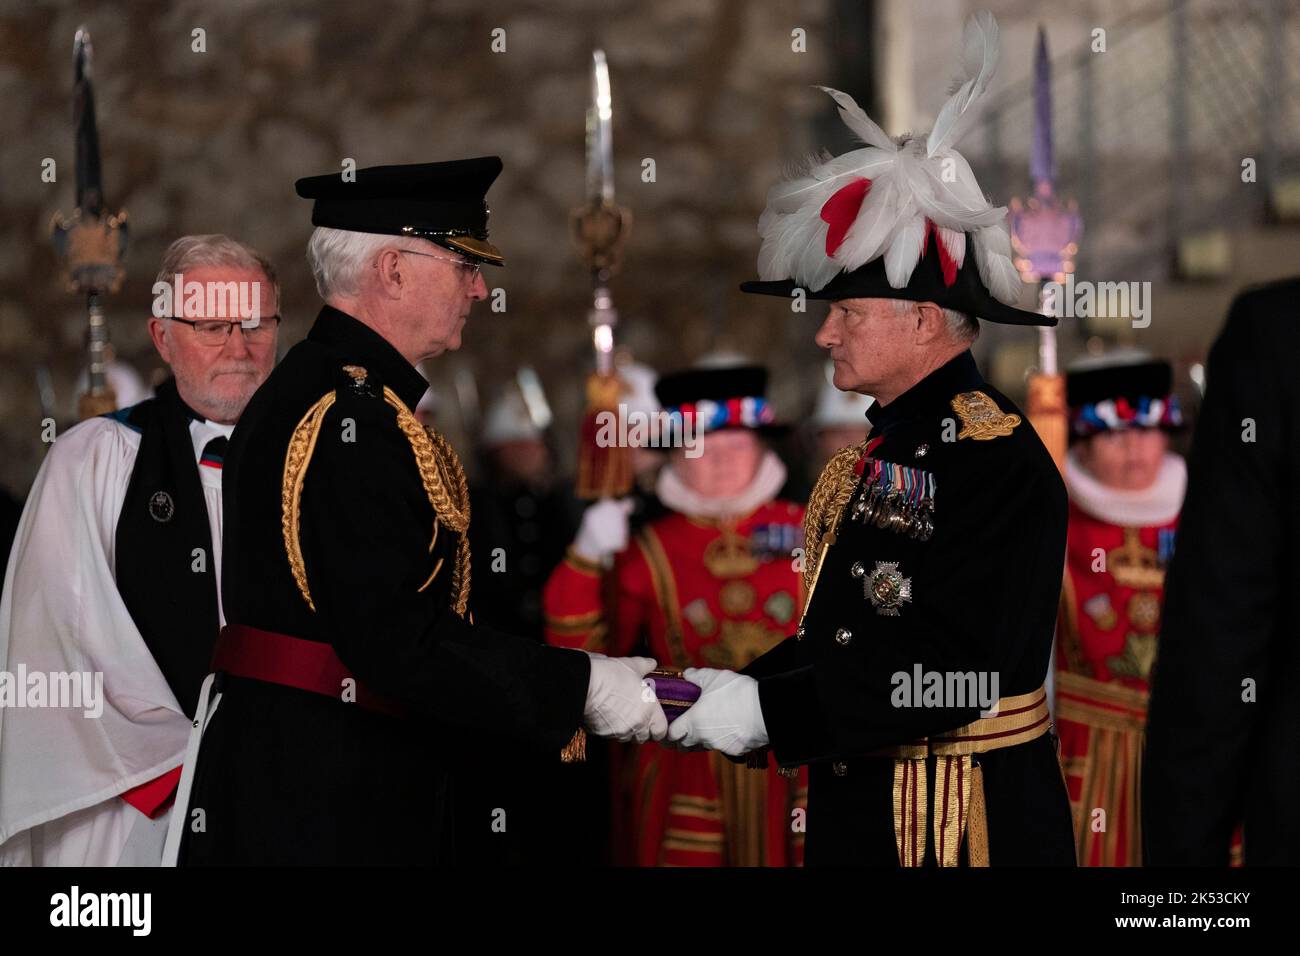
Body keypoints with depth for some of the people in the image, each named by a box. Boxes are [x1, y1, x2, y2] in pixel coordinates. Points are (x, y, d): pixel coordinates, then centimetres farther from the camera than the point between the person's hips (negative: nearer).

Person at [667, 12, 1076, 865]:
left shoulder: (997, 462, -16)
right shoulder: (883, 453, 11)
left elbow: (955, 671, -22)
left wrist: (766, 711, -21)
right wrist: (737, 691, -1)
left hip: (967, 827, -8)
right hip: (860, 815, 8)